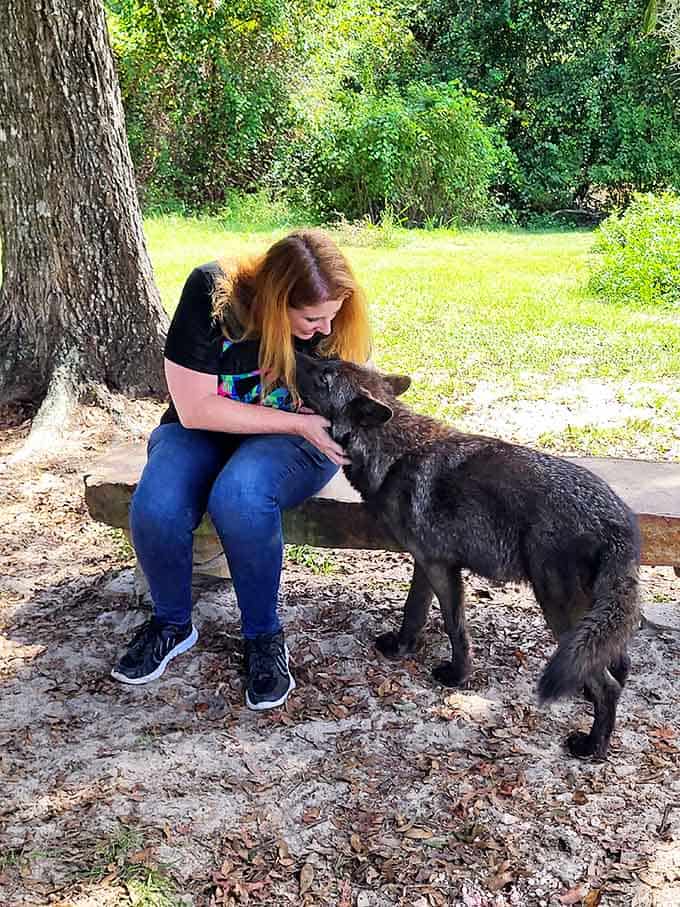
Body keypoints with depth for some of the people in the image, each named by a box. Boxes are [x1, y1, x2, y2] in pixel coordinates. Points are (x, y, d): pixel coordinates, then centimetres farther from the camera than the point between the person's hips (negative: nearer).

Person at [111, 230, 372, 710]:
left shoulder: (336, 319, -14)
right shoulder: (211, 294, -22)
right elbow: (195, 409, -22)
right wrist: (298, 421, -26)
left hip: (292, 438, 0)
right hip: (204, 431, 1)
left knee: (239, 496, -36)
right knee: (155, 507, -31)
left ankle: (264, 635, -12)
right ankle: (172, 623, 0)